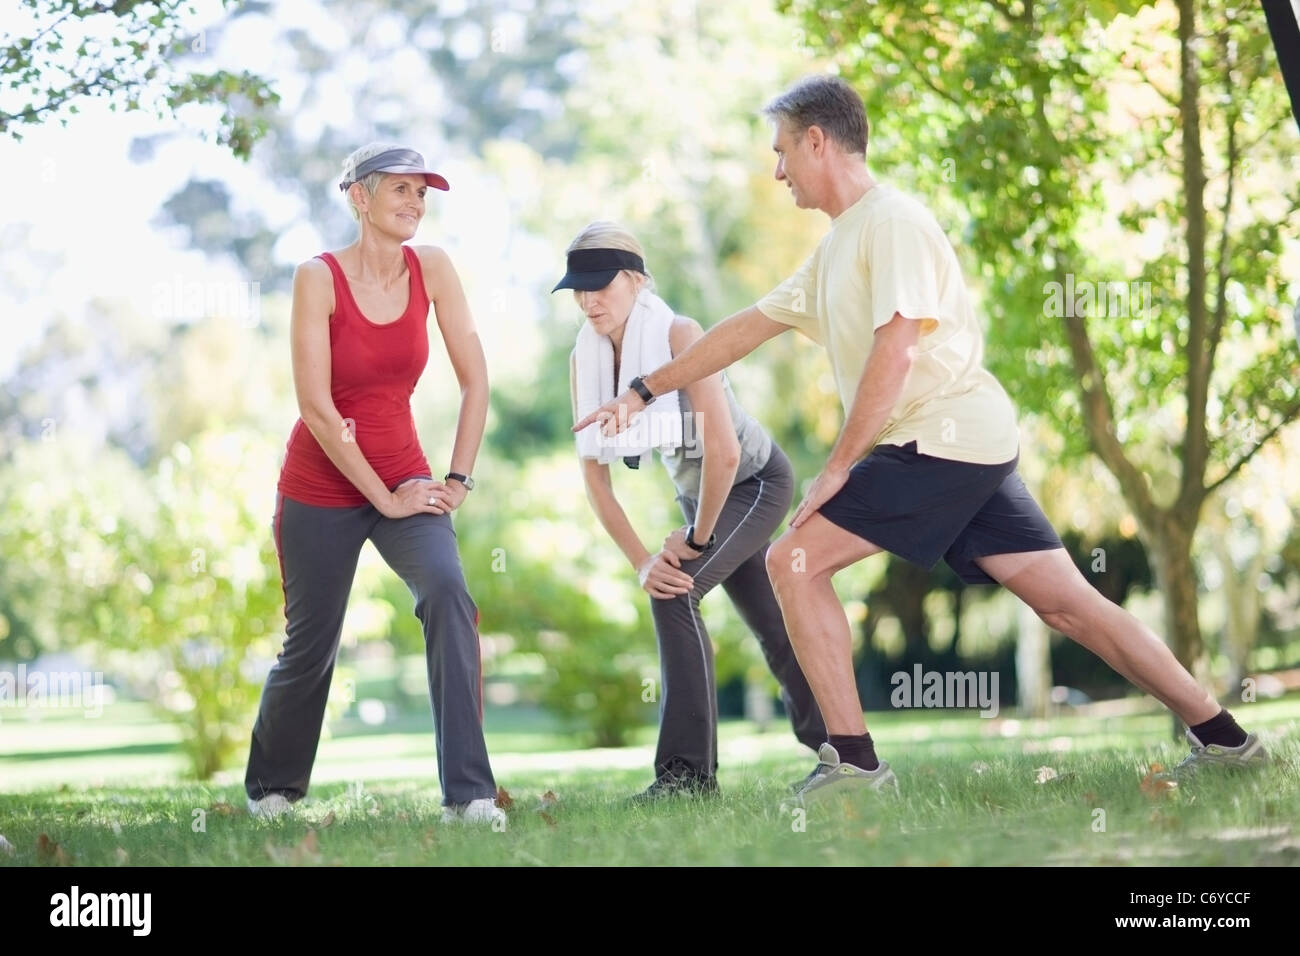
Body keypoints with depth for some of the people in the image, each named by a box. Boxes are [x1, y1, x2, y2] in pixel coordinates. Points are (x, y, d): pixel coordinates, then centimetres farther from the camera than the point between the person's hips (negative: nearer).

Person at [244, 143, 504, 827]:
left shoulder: (430, 268, -4)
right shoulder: (319, 278, -15)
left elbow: (475, 380, -1)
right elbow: (316, 407, -18)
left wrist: (457, 481, -7)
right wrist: (385, 499, -17)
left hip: (403, 476, 2)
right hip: (321, 485, -2)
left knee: (449, 596, -24)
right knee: (310, 646, 7)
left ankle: (468, 794, -24)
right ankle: (270, 786, 36)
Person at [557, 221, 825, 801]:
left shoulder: (678, 336, -30)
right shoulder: (584, 360, -11)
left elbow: (723, 453, -34)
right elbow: (594, 475, -9)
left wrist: (695, 540, -23)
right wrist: (641, 561, -18)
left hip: (756, 481, -7)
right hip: (699, 494, 7)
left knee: (674, 591, -25)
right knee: (769, 625, 17)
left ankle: (688, 769, -22)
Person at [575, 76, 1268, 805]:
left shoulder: (891, 221, -8)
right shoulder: (837, 247, 21)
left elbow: (896, 351, -18)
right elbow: (747, 329, 26)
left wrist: (839, 466, -13)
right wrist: (642, 393, 27)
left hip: (945, 436, -9)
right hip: (975, 448, 9)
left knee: (795, 560, -7)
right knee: (1068, 601, 6)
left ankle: (853, 760, -6)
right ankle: (1224, 740, 6)